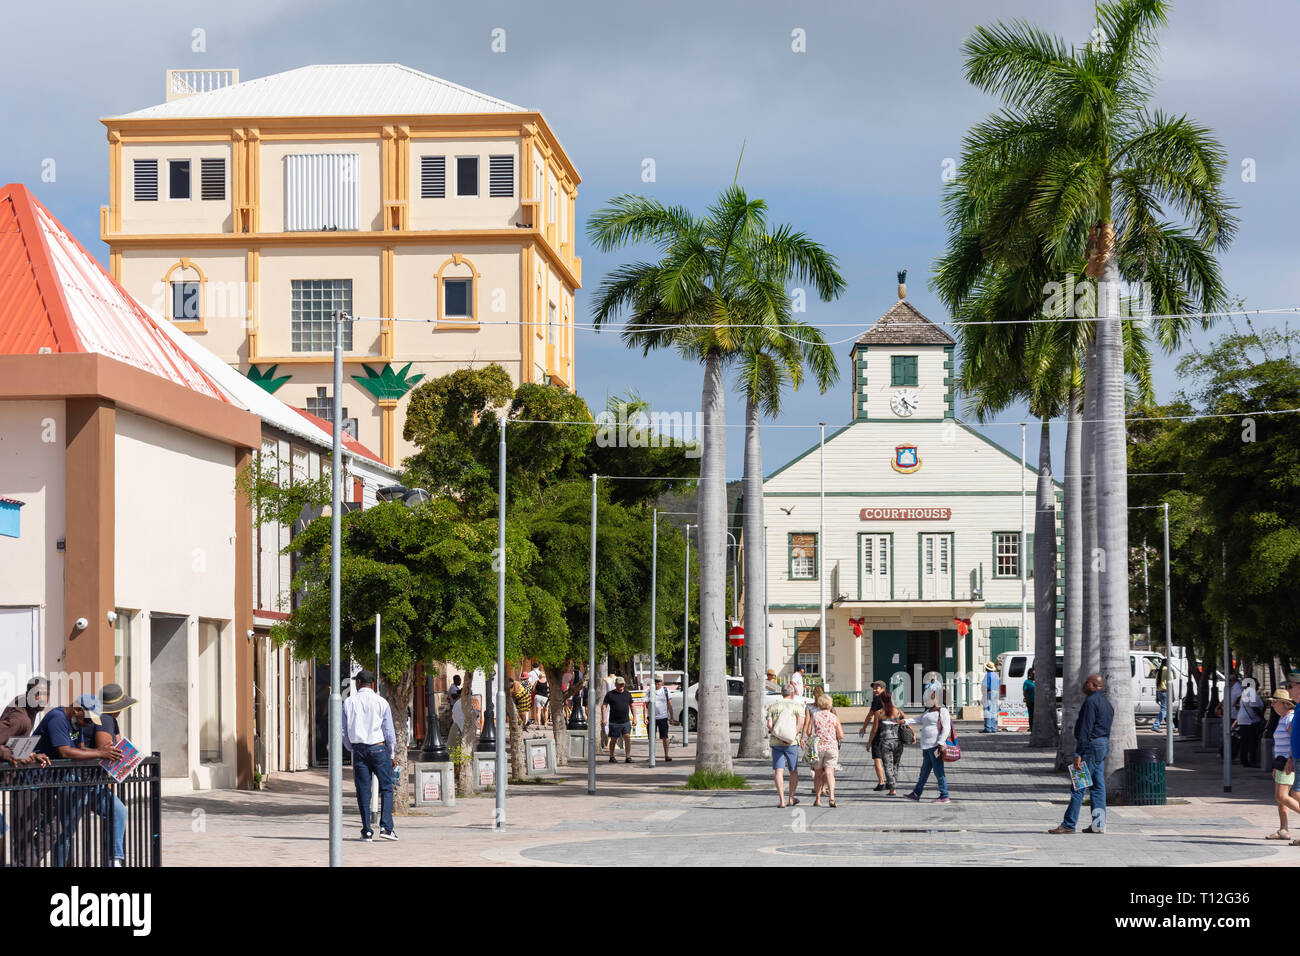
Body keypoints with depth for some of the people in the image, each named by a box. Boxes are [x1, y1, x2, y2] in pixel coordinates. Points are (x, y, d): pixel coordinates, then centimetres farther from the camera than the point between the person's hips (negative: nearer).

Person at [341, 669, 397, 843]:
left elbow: (344, 732, 6)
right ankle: (386, 826, -8)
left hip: (358, 749, 2)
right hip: (378, 748, -2)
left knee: (363, 791, 5)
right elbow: (389, 732, 0)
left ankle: (367, 831, 3)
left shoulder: (348, 703, 3)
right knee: (386, 788, 5)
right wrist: (392, 755, 9)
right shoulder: (381, 702, -2)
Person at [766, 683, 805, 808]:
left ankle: (781, 800, -13)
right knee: (793, 771, 14)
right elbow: (800, 723, -12)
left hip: (775, 742, 1)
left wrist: (778, 737, -5)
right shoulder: (798, 706, 3)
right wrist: (792, 737, -14)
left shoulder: (773, 707, 10)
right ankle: (791, 799, 21)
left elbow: (769, 725, -2)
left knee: (779, 771, -4)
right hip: (792, 743, -1)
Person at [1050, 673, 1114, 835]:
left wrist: (1078, 753, -20)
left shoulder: (1091, 702, -14)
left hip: (1091, 745, -10)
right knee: (1098, 786, 10)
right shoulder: (1106, 702, 17)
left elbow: (1085, 729, -19)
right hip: (1104, 744, 10)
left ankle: (1069, 824, -8)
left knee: (1078, 787, -8)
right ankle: (1099, 824, 9)